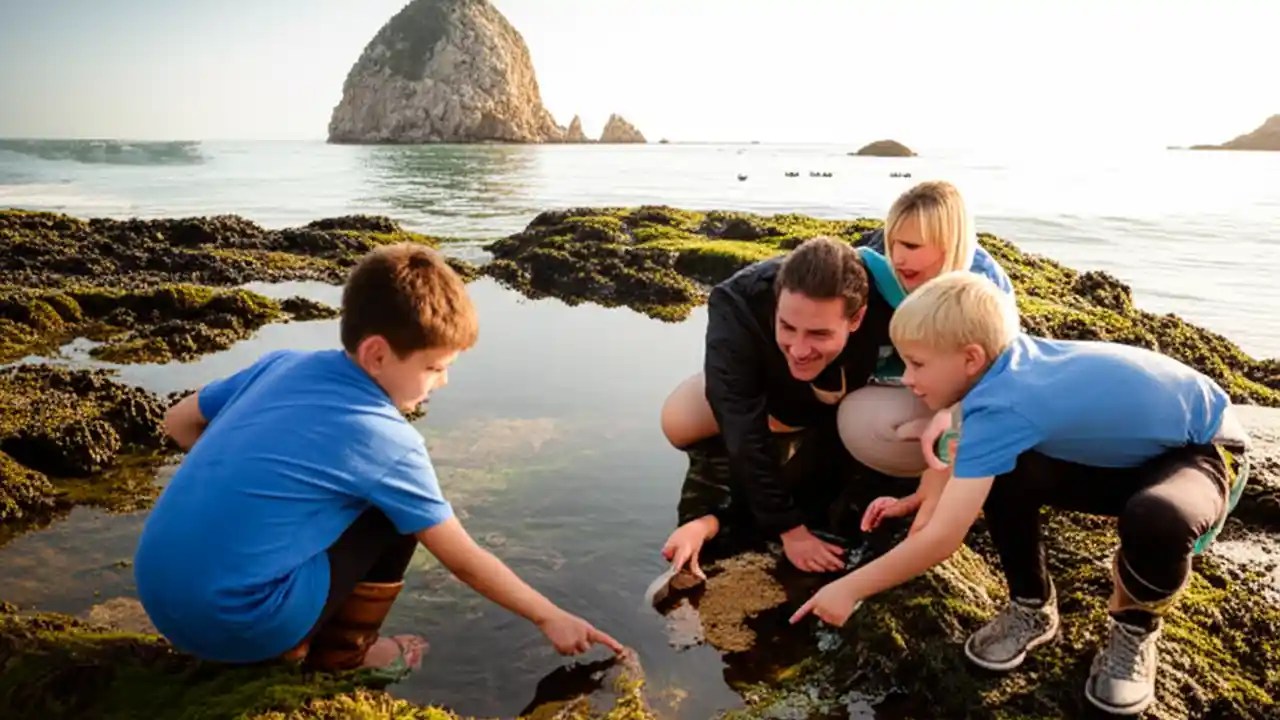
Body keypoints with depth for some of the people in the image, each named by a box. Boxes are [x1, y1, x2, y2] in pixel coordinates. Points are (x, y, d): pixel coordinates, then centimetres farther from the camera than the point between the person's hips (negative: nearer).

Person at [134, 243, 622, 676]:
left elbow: (178, 422, 17)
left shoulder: (280, 364, 4)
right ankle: (341, 654, 13)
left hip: (157, 594, 7)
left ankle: (285, 641, 22)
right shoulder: (389, 441, -12)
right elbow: (465, 560, -4)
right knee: (394, 513, 1)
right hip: (232, 621, -7)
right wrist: (550, 618, 7)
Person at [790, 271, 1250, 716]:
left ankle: (1135, 627, -5)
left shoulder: (999, 408, -36)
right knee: (999, 471, -13)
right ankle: (1032, 607, 8)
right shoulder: (1007, 353, -14)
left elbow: (942, 539, -35)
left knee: (1157, 517, -39)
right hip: (1129, 449, 7)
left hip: (1206, 446, -7)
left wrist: (850, 589, -25)